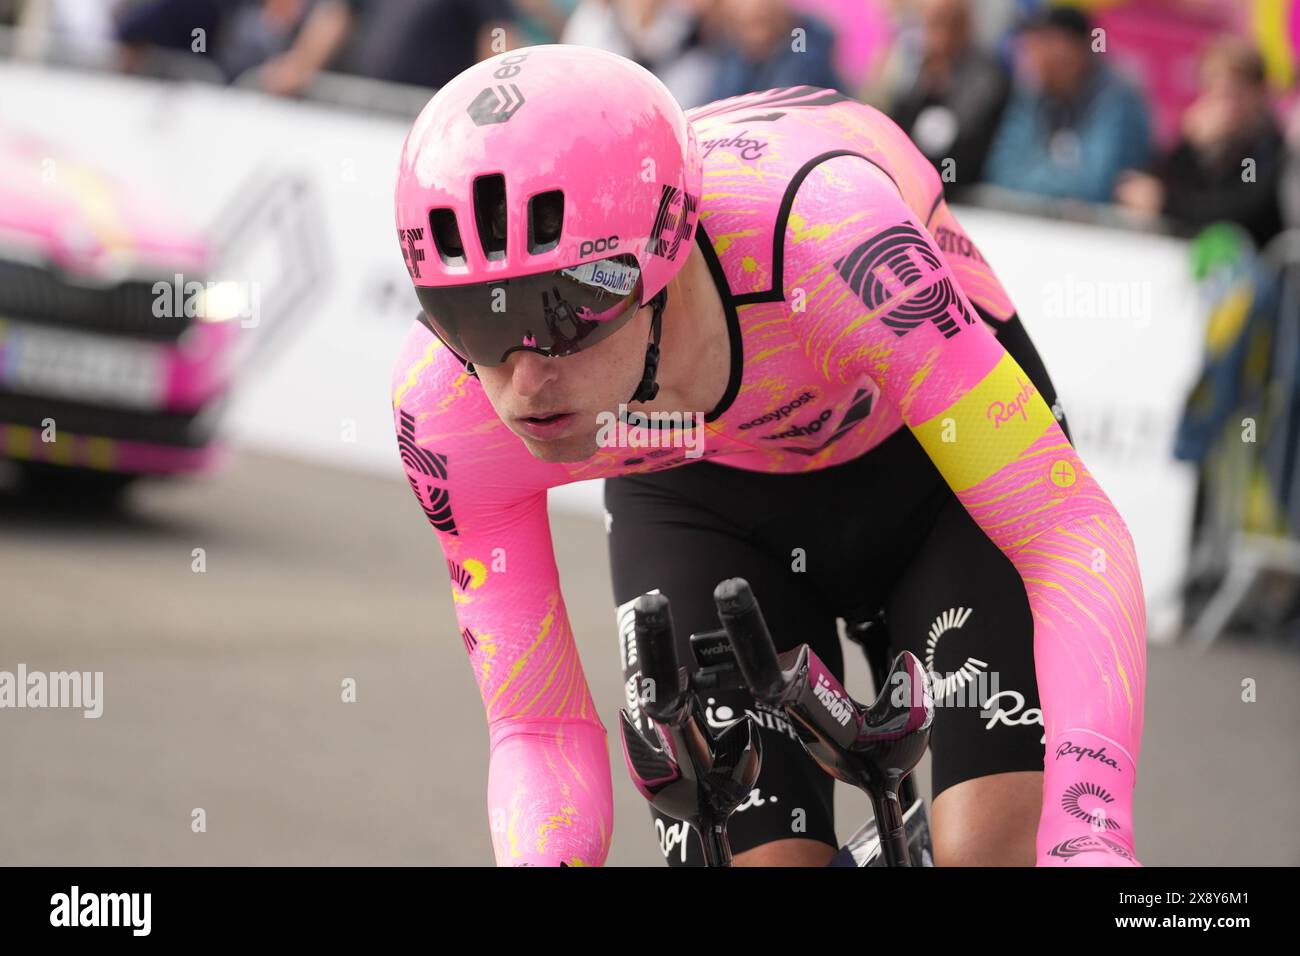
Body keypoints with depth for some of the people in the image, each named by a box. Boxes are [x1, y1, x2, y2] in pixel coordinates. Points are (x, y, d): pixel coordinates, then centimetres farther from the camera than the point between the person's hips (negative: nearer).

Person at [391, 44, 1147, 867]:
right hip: (701, 505, 2)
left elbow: (1073, 531, -38)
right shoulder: (445, 399, -30)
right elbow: (538, 732, -18)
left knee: (994, 844, -23)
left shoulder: (817, 232, -41)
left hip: (945, 466, -2)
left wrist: (1089, 837, -50)